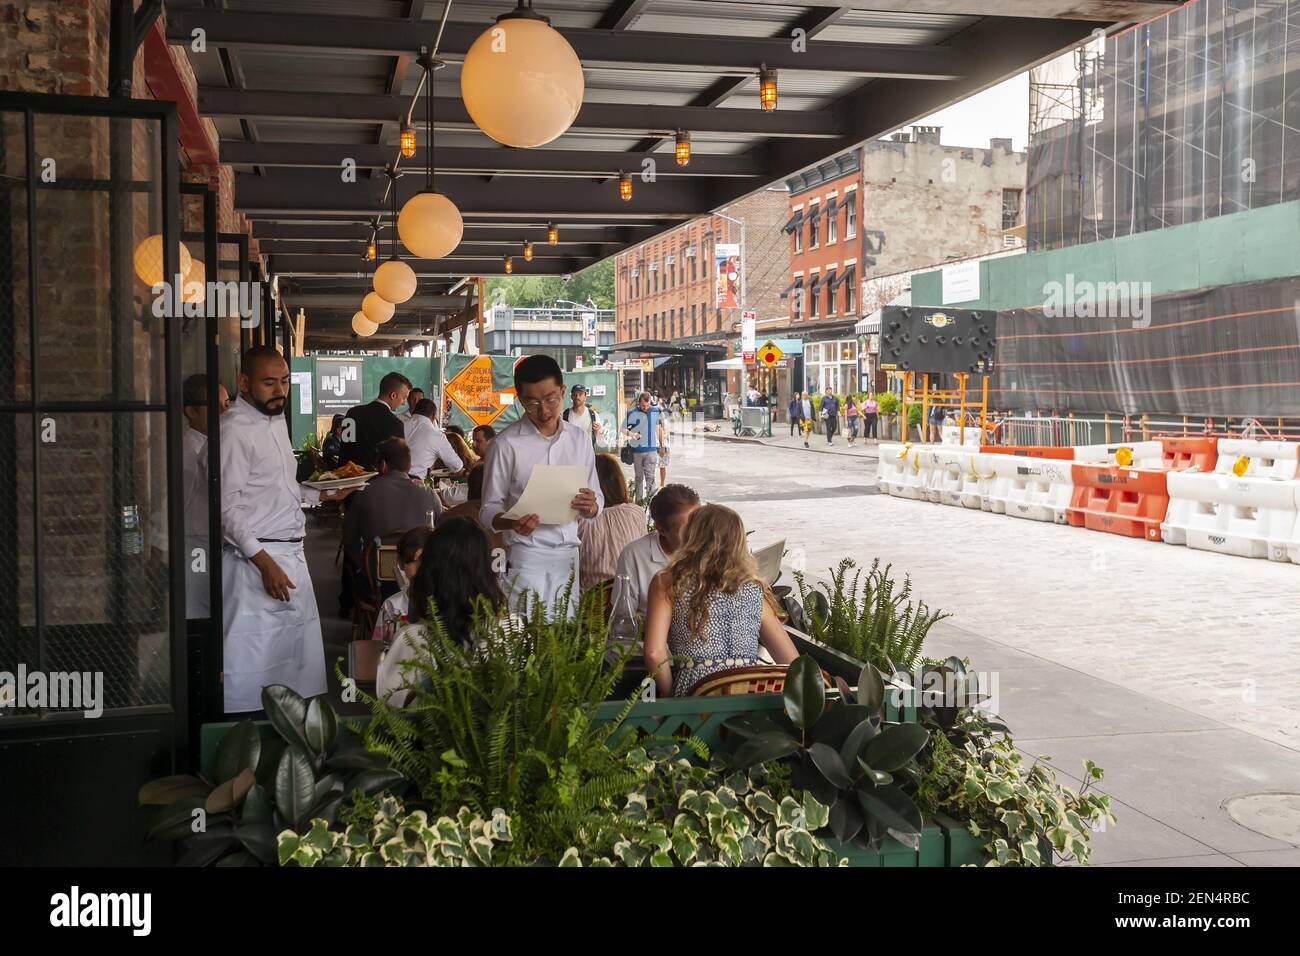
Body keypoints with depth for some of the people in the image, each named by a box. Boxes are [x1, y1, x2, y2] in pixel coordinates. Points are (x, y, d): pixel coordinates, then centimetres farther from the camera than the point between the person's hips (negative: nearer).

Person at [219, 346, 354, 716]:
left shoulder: (277, 420, 16)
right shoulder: (234, 429, -13)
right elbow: (227, 505, -18)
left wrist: (325, 494, 18)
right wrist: (264, 562, -22)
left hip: (291, 555, 9)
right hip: (256, 559, -9)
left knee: (300, 655, 13)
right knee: (252, 659, -6)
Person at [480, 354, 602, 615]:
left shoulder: (580, 439, 8)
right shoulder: (506, 444, -5)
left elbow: (598, 501, 13)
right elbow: (490, 509, -2)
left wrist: (590, 506, -10)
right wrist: (513, 523, -23)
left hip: (568, 553, 4)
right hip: (527, 554, -4)